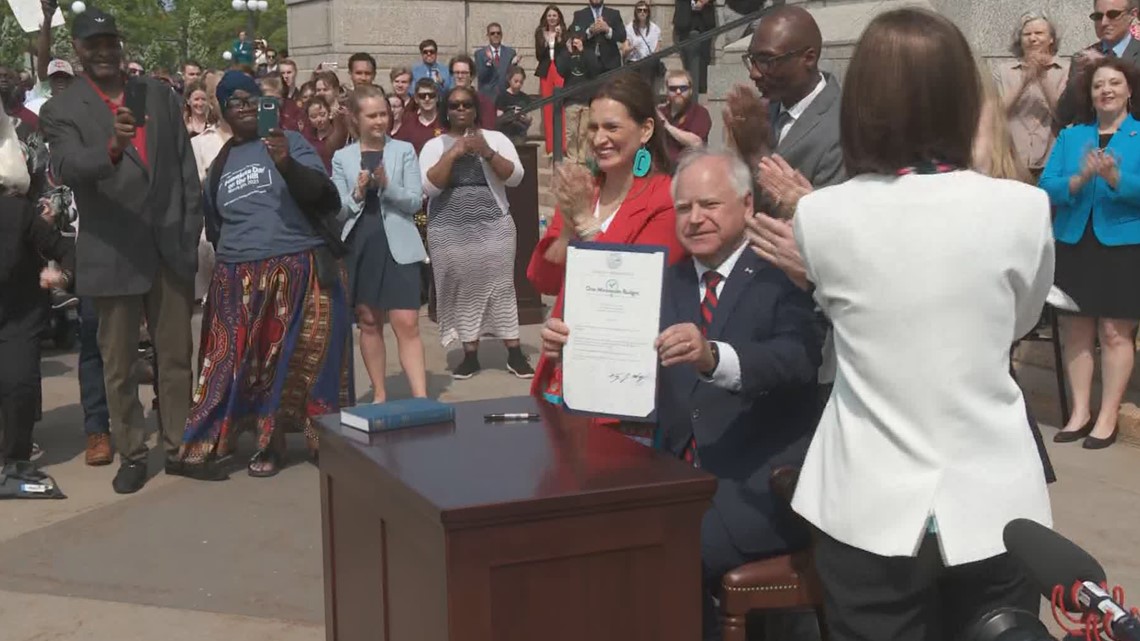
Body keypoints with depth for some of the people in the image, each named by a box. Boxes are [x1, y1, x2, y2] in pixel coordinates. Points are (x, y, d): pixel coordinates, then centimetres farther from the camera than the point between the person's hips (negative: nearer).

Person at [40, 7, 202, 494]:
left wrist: (191, 233, 3)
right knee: (118, 364, 8)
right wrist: (113, 146, -41)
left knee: (177, 356, 11)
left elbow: (186, 168, 8)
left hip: (170, 247, 3)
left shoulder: (160, 95, 6)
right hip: (113, 255, -2)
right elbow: (66, 170, -21)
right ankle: (131, 455, 21)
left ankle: (178, 446, 24)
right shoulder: (62, 110, -4)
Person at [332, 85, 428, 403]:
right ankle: (379, 395, 20)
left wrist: (387, 185, -18)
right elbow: (337, 210, 3)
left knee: (407, 324, -7)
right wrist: (358, 193, -15)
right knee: (368, 322, 10)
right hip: (360, 246, 2)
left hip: (398, 245, -2)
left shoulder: (404, 151, 1)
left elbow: (416, 201, -3)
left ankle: (420, 398, -8)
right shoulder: (342, 157, 5)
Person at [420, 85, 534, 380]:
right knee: (462, 291, 3)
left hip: (494, 227, 0)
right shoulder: (434, 146, 4)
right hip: (449, 231, 0)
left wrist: (487, 152, -17)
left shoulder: (495, 138, 5)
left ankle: (514, 354, 4)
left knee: (501, 287, 0)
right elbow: (430, 186, -9)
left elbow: (515, 178, -5)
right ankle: (470, 355, 11)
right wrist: (453, 153, -16)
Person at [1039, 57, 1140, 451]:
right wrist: (1080, 179, -20)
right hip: (1074, 244, 3)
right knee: (1075, 330, 7)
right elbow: (1047, 187, -2)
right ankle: (1080, 412, 18)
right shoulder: (1070, 136, 10)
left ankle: (1108, 417, 8)